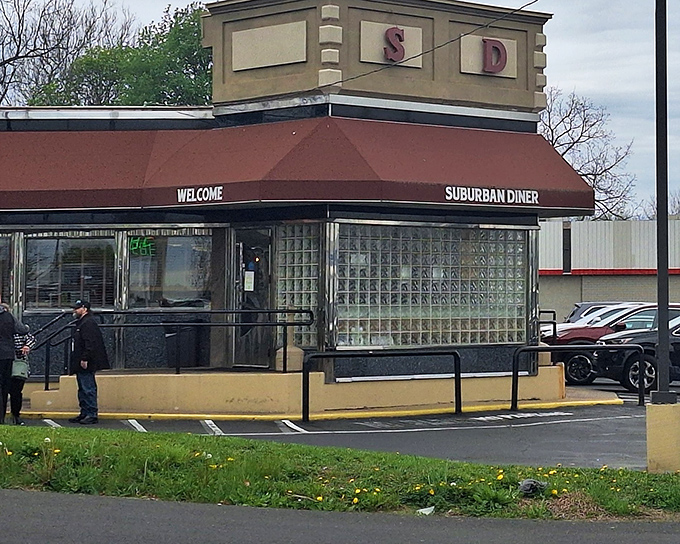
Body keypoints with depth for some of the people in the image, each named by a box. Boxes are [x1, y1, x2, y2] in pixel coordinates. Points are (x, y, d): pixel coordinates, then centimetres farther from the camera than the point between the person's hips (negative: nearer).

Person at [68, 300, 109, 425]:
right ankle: (84, 413, 20)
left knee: (88, 389, -10)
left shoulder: (89, 323, -13)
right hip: (80, 364, 11)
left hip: (85, 364, -11)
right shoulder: (81, 322, 21)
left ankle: (92, 415, -9)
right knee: (82, 390, 14)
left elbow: (89, 343, -22)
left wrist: (85, 359, -25)